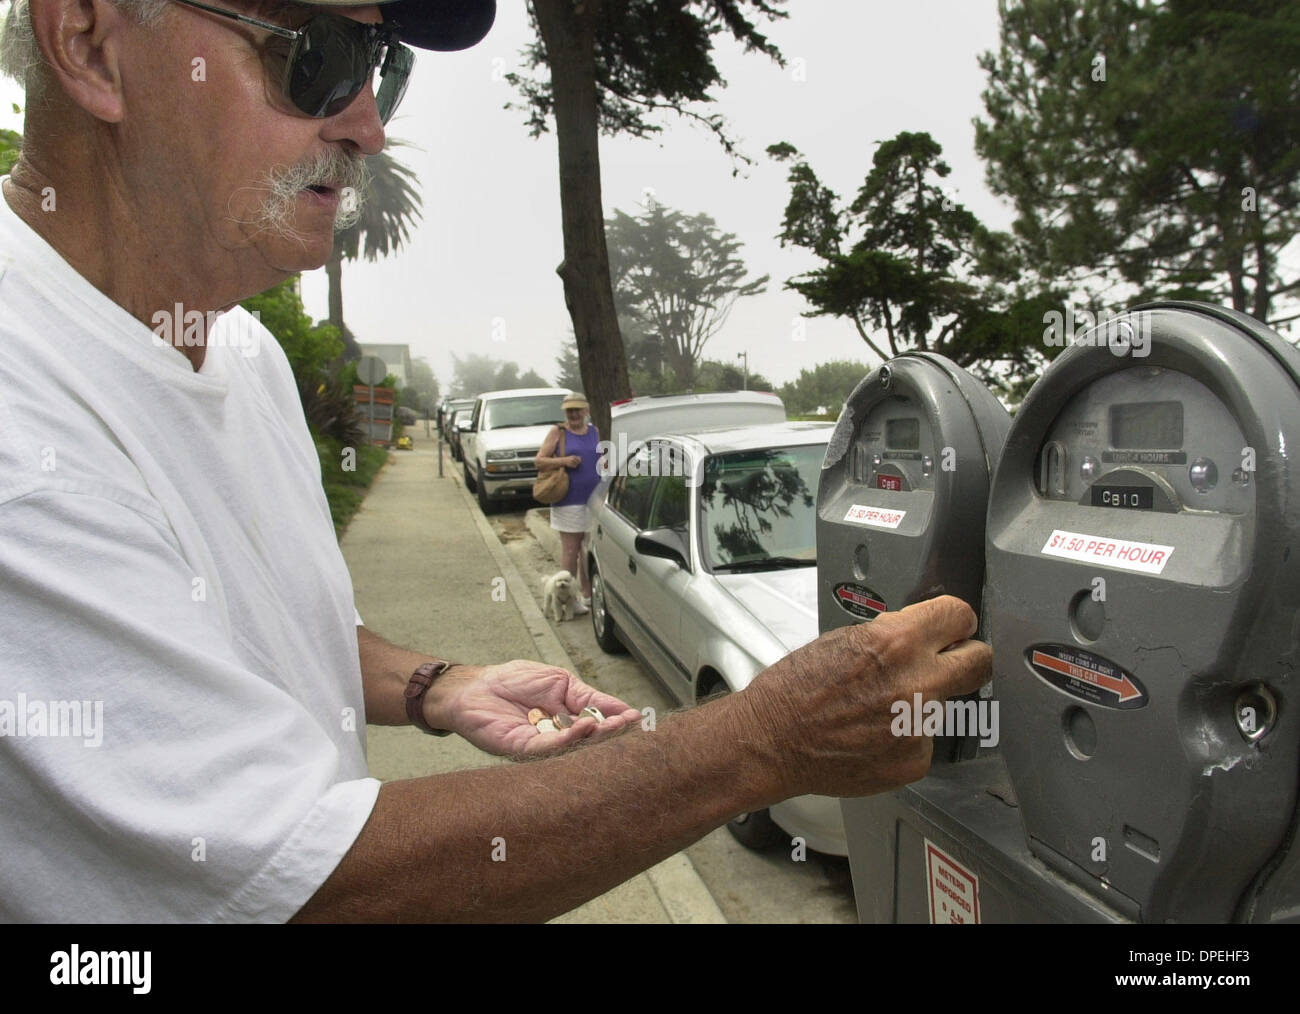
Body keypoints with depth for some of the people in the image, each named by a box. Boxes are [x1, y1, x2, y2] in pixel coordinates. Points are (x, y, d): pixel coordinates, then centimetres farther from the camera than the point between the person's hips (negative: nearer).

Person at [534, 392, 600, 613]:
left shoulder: (595, 432, 11)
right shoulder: (558, 433, -1)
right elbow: (539, 460, -4)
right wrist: (563, 461, -19)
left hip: (593, 499, 4)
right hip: (569, 501, -4)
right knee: (570, 551, -1)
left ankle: (588, 596, 22)